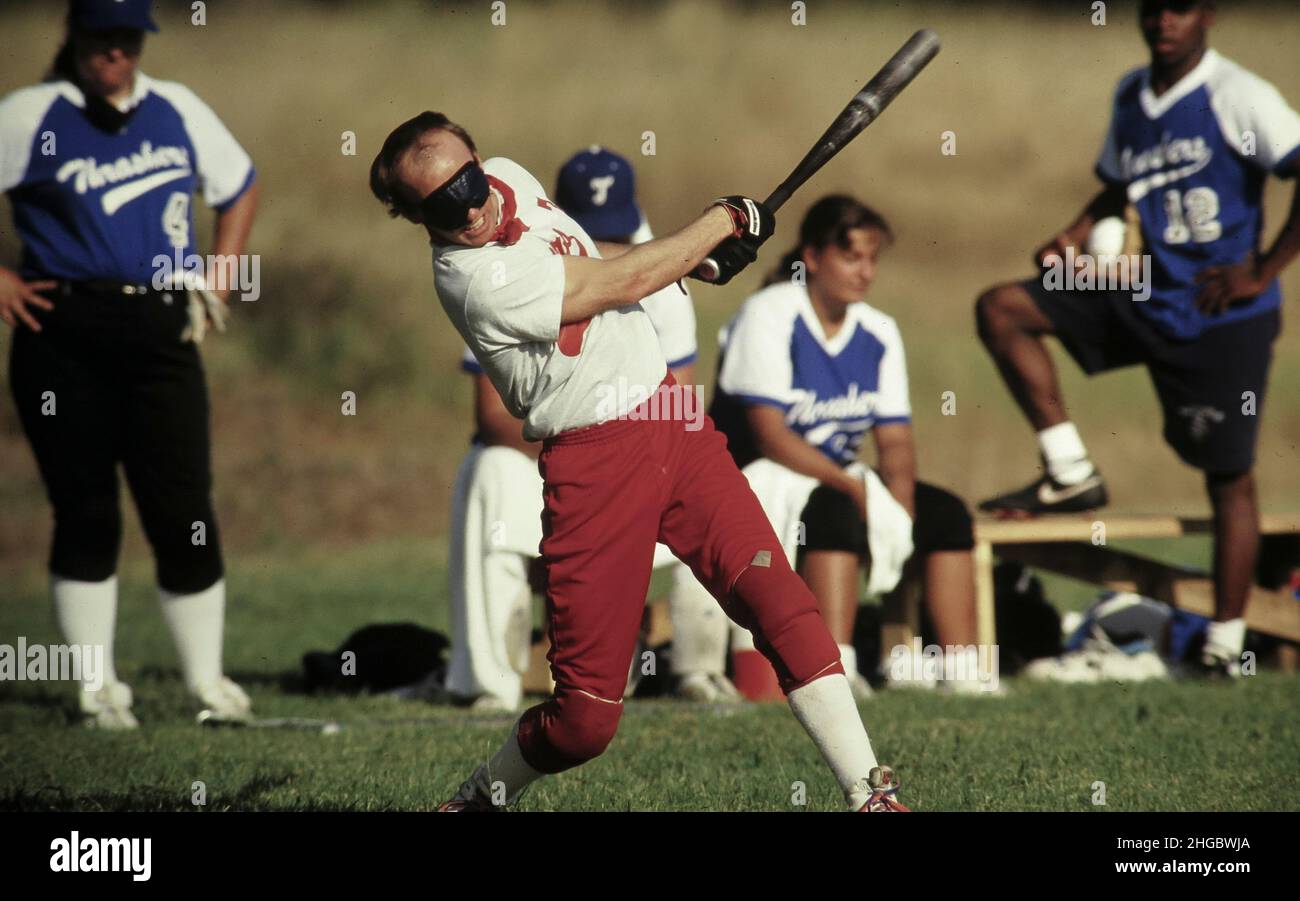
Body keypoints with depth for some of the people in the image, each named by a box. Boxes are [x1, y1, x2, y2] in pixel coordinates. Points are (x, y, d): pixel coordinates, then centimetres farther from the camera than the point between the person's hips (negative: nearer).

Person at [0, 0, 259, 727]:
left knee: (185, 511, -3)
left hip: (162, 332, 2)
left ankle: (208, 680, 7)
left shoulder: (179, 111, 12)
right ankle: (98, 685, 10)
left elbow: (241, 186, 25)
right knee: (86, 512, 2)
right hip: (64, 334, -2)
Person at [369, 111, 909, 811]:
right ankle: (481, 798, 23)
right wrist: (724, 221, -1)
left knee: (775, 596, -14)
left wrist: (687, 258, 16)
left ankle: (871, 795, -15)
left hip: (672, 420, 7)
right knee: (585, 718, -7)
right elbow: (620, 284, -13)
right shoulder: (478, 282, -21)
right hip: (591, 461, -7)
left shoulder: (509, 178, 5)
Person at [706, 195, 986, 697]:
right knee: (836, 511, -36)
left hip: (839, 482, 7)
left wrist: (900, 504, -19)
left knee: (946, 514, -9)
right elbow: (770, 435, -21)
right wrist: (853, 486, -27)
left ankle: (962, 667, -13)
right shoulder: (769, 317, -14)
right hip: (753, 482, -7)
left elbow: (895, 439, 2)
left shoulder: (878, 333, 6)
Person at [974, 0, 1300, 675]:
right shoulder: (1131, 95, 9)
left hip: (1225, 315, -7)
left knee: (1229, 474, -2)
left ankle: (1226, 644, 6)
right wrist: (1076, 234, 6)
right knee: (1000, 310, -2)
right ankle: (1070, 474, 1)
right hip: (1146, 299, 7)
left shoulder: (1238, 96, -13)